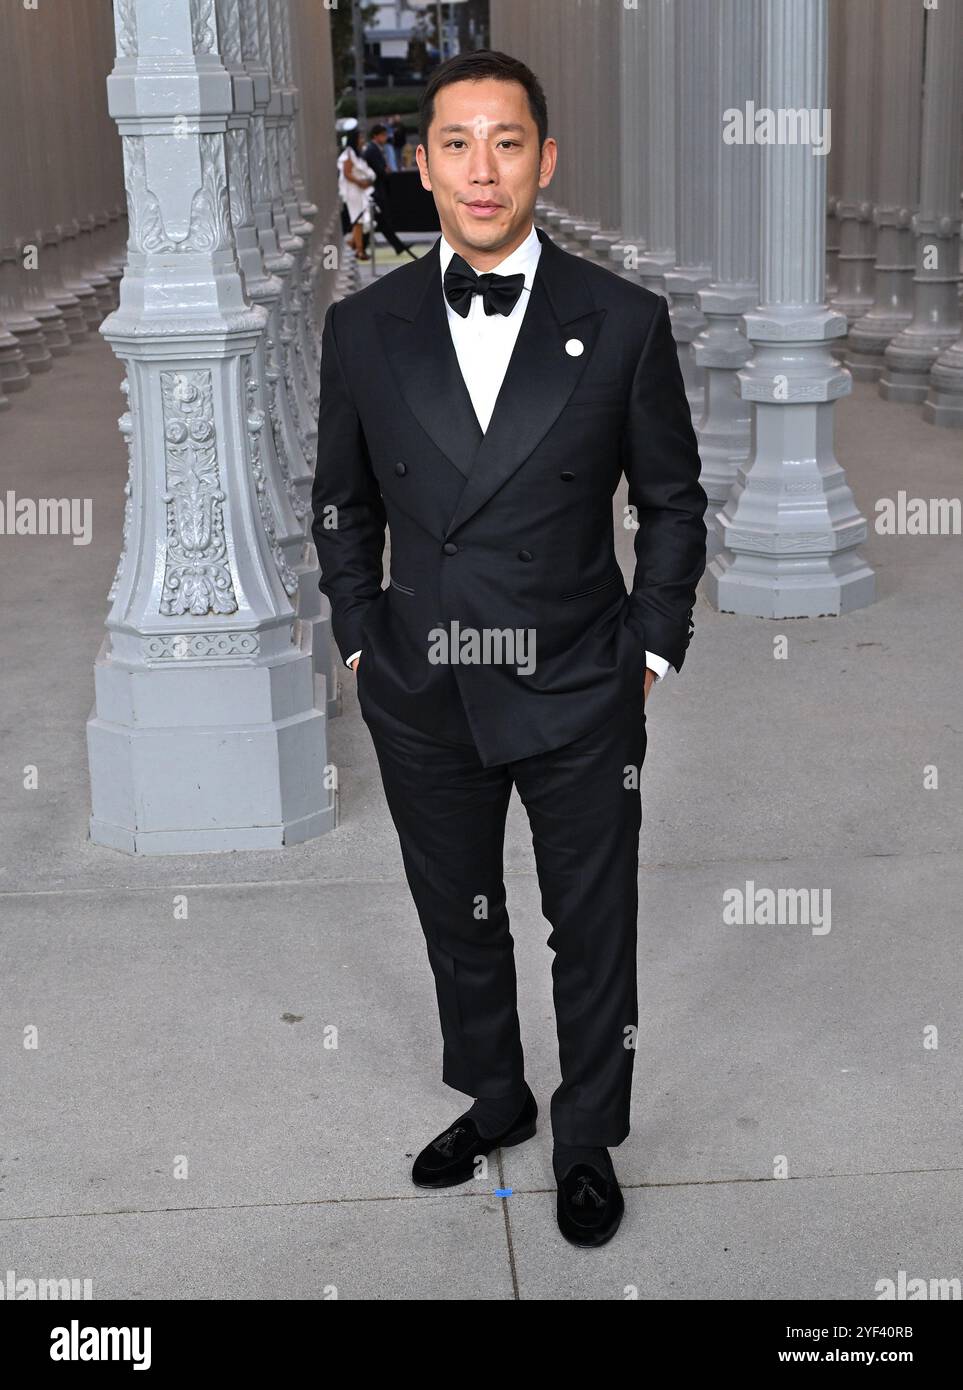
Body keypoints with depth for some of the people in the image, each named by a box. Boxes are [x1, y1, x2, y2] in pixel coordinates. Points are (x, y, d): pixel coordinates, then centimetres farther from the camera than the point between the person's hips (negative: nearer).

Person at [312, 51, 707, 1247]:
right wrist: (362, 643, 5)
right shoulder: (363, 328, -2)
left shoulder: (624, 322, -7)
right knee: (458, 919, 18)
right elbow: (341, 503, 9)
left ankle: (588, 1141, 34)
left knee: (593, 932, 12)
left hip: (580, 698, -2)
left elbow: (672, 499, 2)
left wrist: (652, 652, -1)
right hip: (420, 699, 2)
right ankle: (493, 1100, 43)